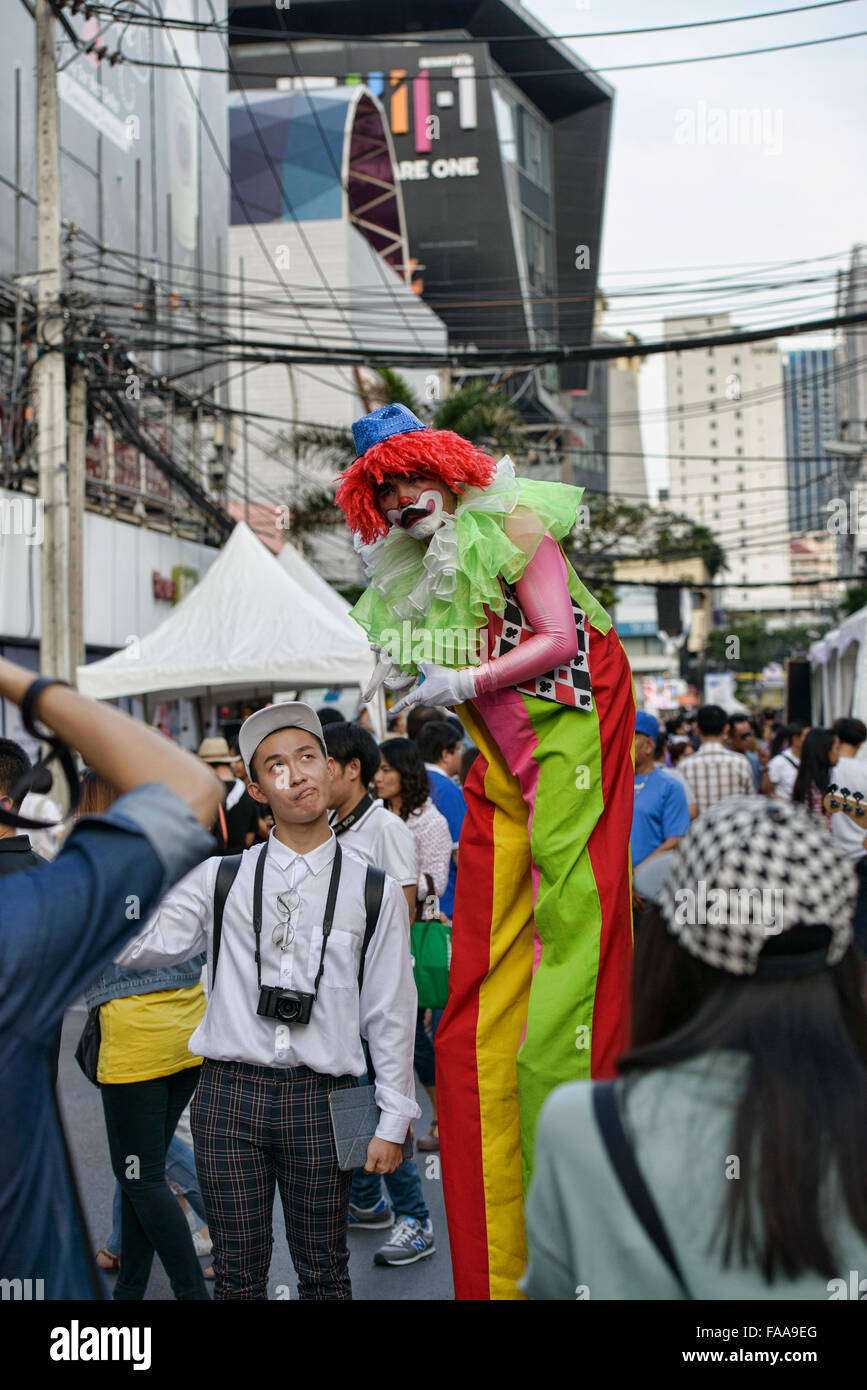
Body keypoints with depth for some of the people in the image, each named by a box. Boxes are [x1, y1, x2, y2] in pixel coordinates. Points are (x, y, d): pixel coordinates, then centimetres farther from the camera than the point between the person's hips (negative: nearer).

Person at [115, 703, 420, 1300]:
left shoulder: (375, 891, 2)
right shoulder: (221, 879, 4)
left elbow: (391, 1014, 4)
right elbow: (137, 946, -4)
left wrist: (394, 1121, 3)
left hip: (321, 1102, 0)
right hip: (230, 1095, 1)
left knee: (325, 1273, 11)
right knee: (239, 1273, 12)